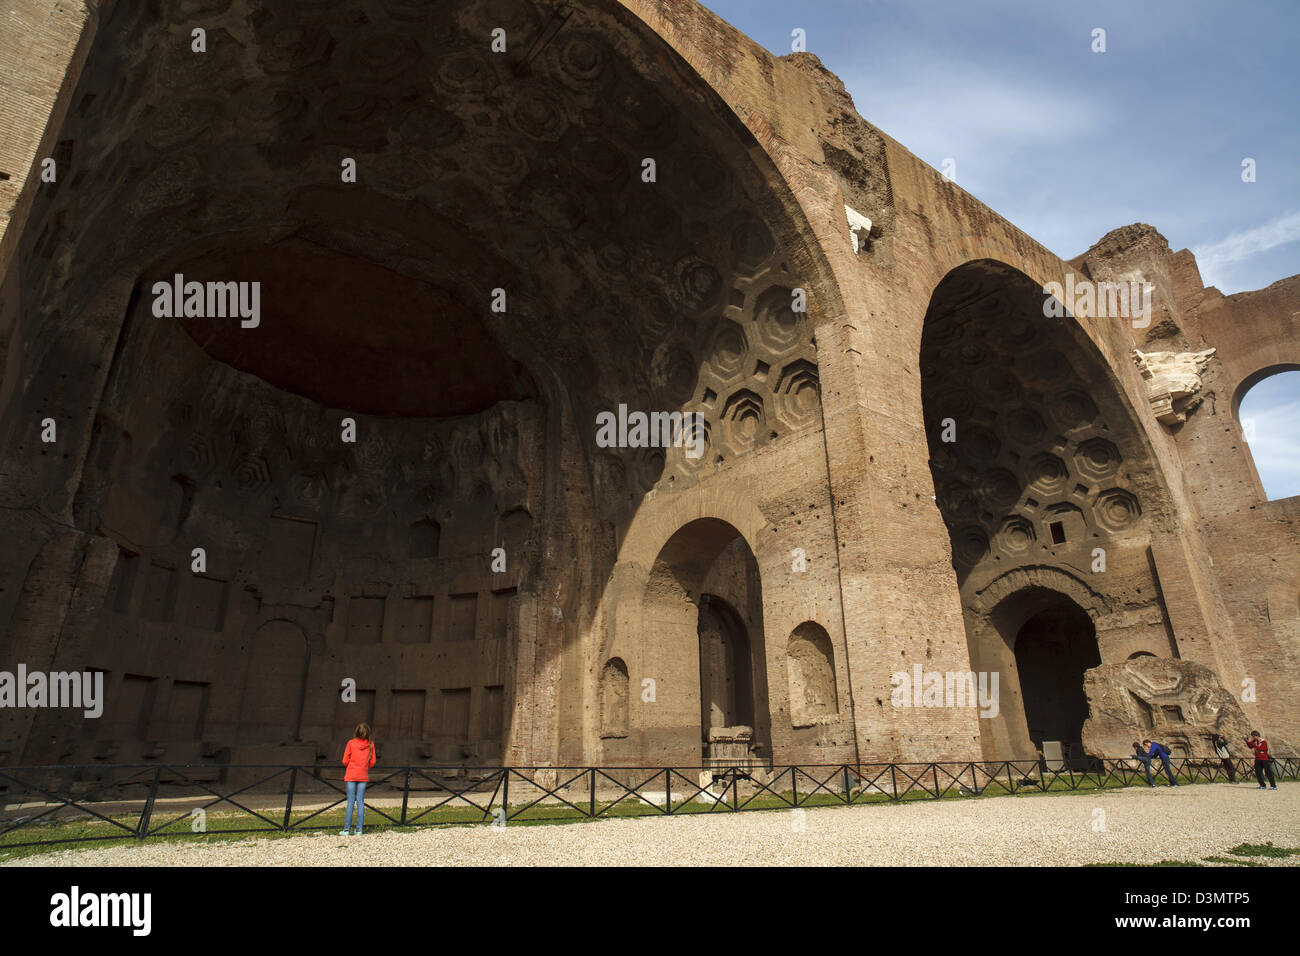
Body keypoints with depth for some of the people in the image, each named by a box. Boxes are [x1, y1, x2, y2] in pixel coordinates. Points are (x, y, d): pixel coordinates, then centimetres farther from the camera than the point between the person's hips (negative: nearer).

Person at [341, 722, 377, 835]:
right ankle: (359, 830, 6)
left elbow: (345, 761, -3)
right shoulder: (370, 744, 1)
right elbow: (372, 762, 2)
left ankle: (346, 829, 1)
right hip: (363, 776, 2)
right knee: (360, 801, 6)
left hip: (351, 775, -1)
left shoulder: (351, 743, -5)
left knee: (350, 801, 2)